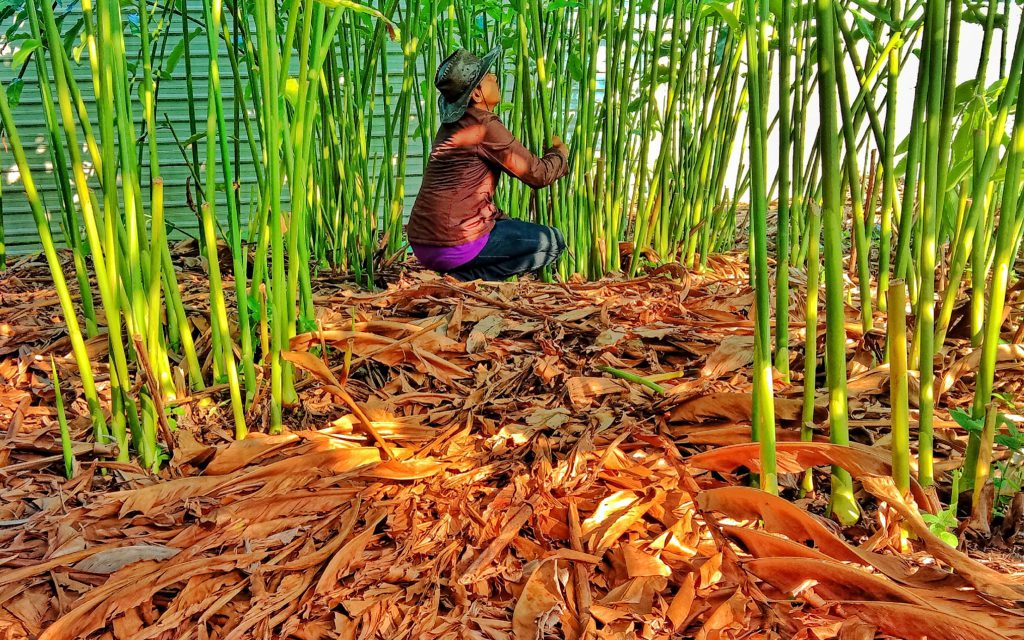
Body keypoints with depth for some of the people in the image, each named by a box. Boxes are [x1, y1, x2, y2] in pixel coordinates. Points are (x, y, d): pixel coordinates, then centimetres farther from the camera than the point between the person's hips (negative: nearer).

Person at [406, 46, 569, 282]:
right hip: (454, 247, -9)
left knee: (511, 226, 32)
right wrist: (560, 153, 12)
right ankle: (465, 278, -6)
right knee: (553, 242, 2)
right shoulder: (486, 126, -12)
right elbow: (539, 174, -8)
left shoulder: (452, 124, 15)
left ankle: (459, 274, 9)